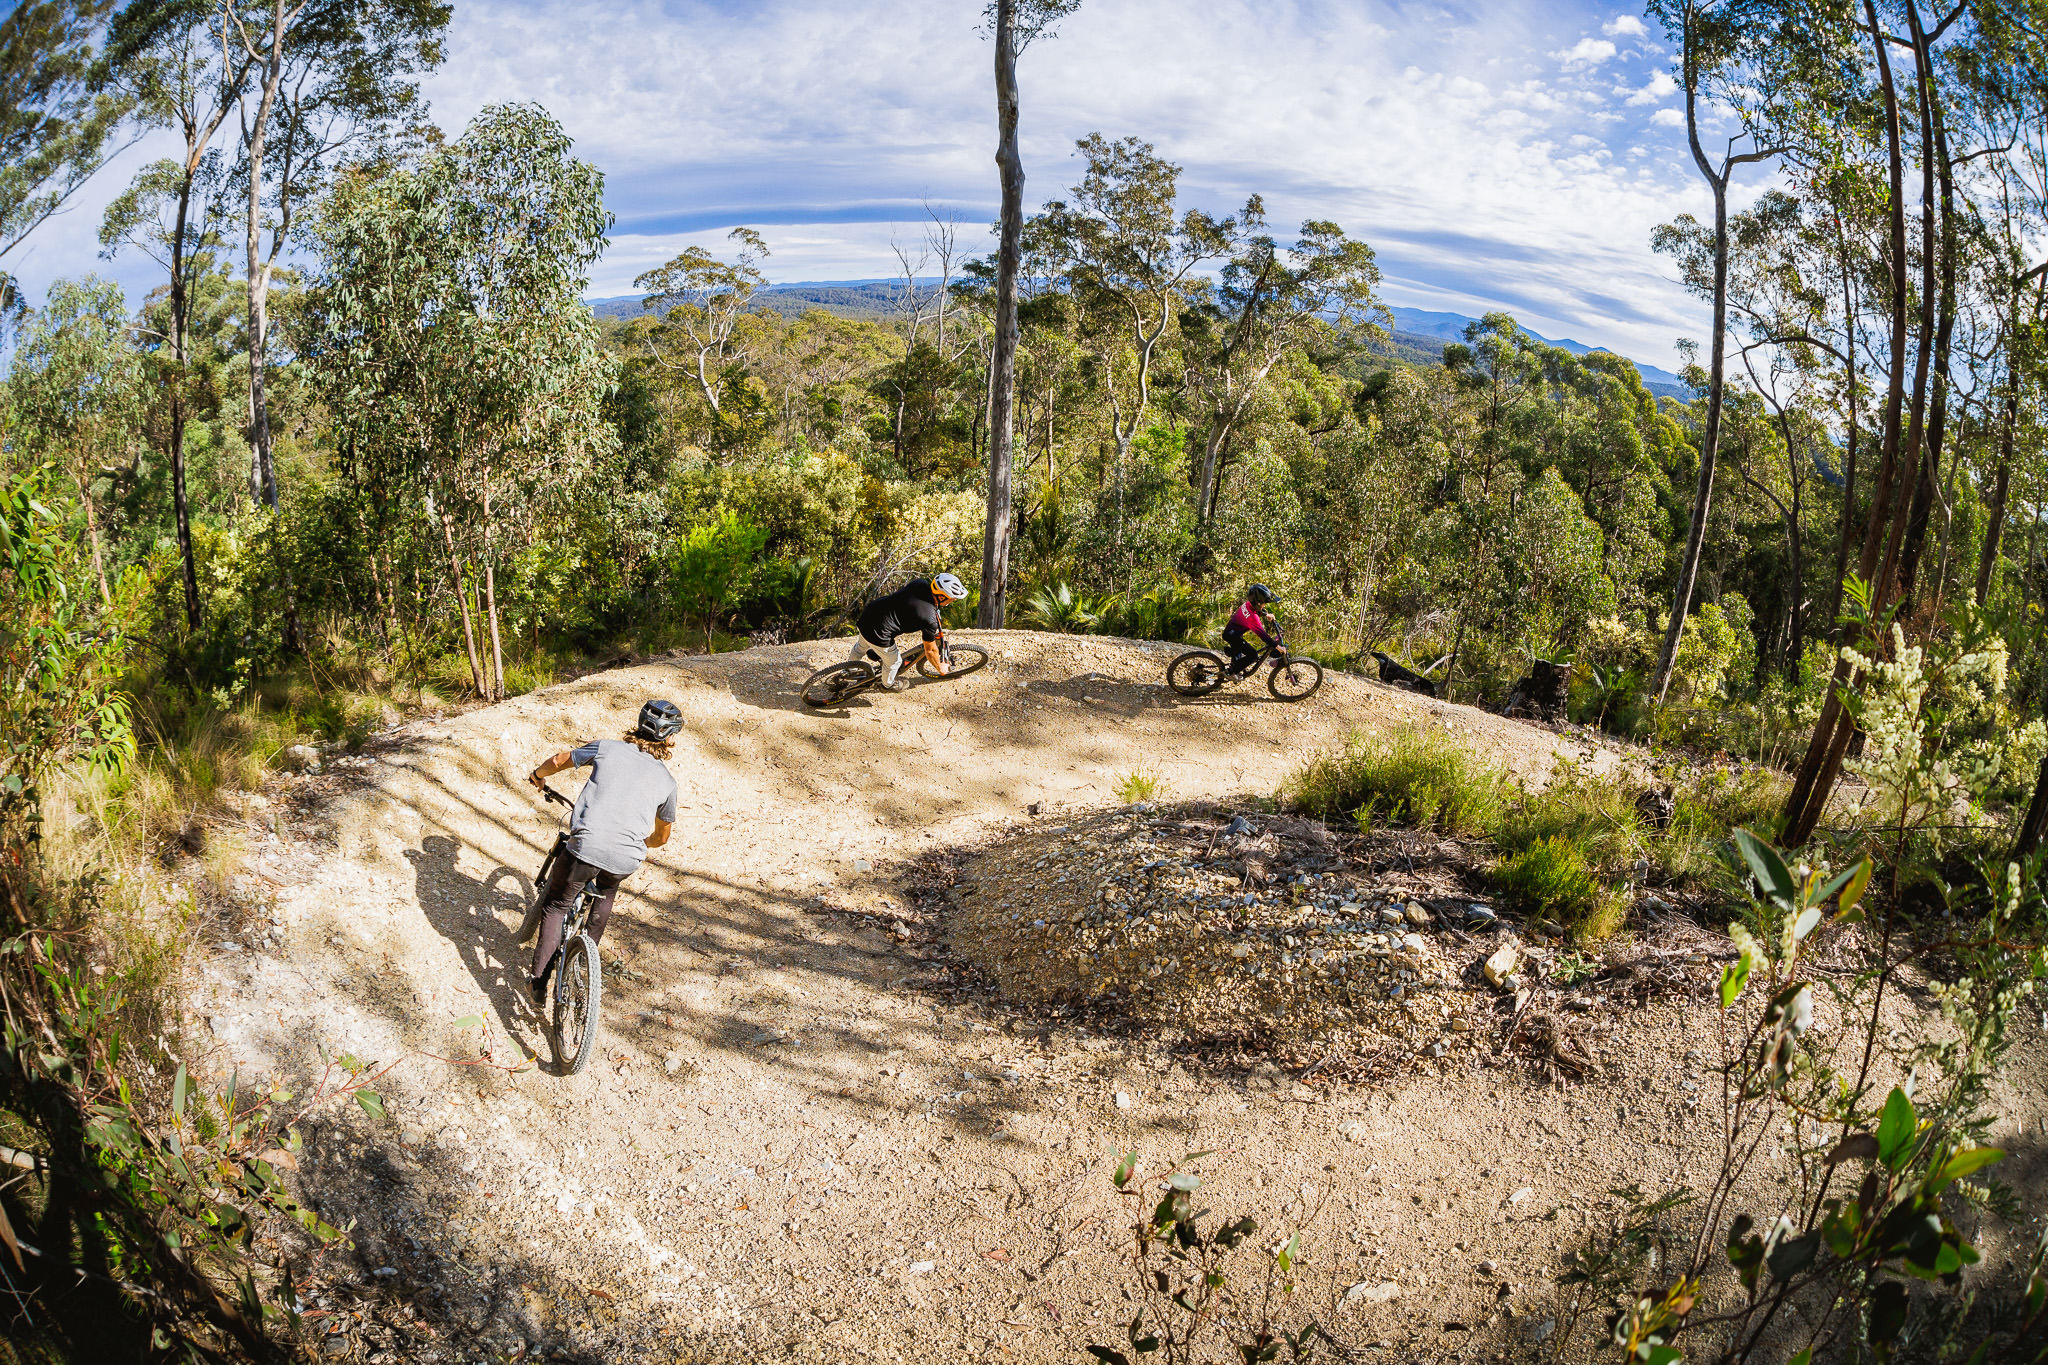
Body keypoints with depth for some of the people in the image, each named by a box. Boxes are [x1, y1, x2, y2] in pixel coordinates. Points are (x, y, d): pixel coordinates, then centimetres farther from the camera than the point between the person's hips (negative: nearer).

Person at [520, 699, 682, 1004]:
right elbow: (662, 836, 27)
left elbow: (560, 761, 24)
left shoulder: (608, 748, 10)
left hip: (586, 845, -2)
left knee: (557, 906, 20)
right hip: (626, 860, 2)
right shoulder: (667, 781, 14)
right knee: (606, 893, 36)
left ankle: (539, 982, 16)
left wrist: (538, 775, 46)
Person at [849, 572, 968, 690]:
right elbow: (930, 650, -6)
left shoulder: (919, 582, -5)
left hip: (866, 614, 7)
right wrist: (940, 668, 13)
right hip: (877, 633, -7)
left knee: (861, 647, 38)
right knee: (893, 662, 23)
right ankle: (888, 684, 53)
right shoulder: (930, 619, -21)